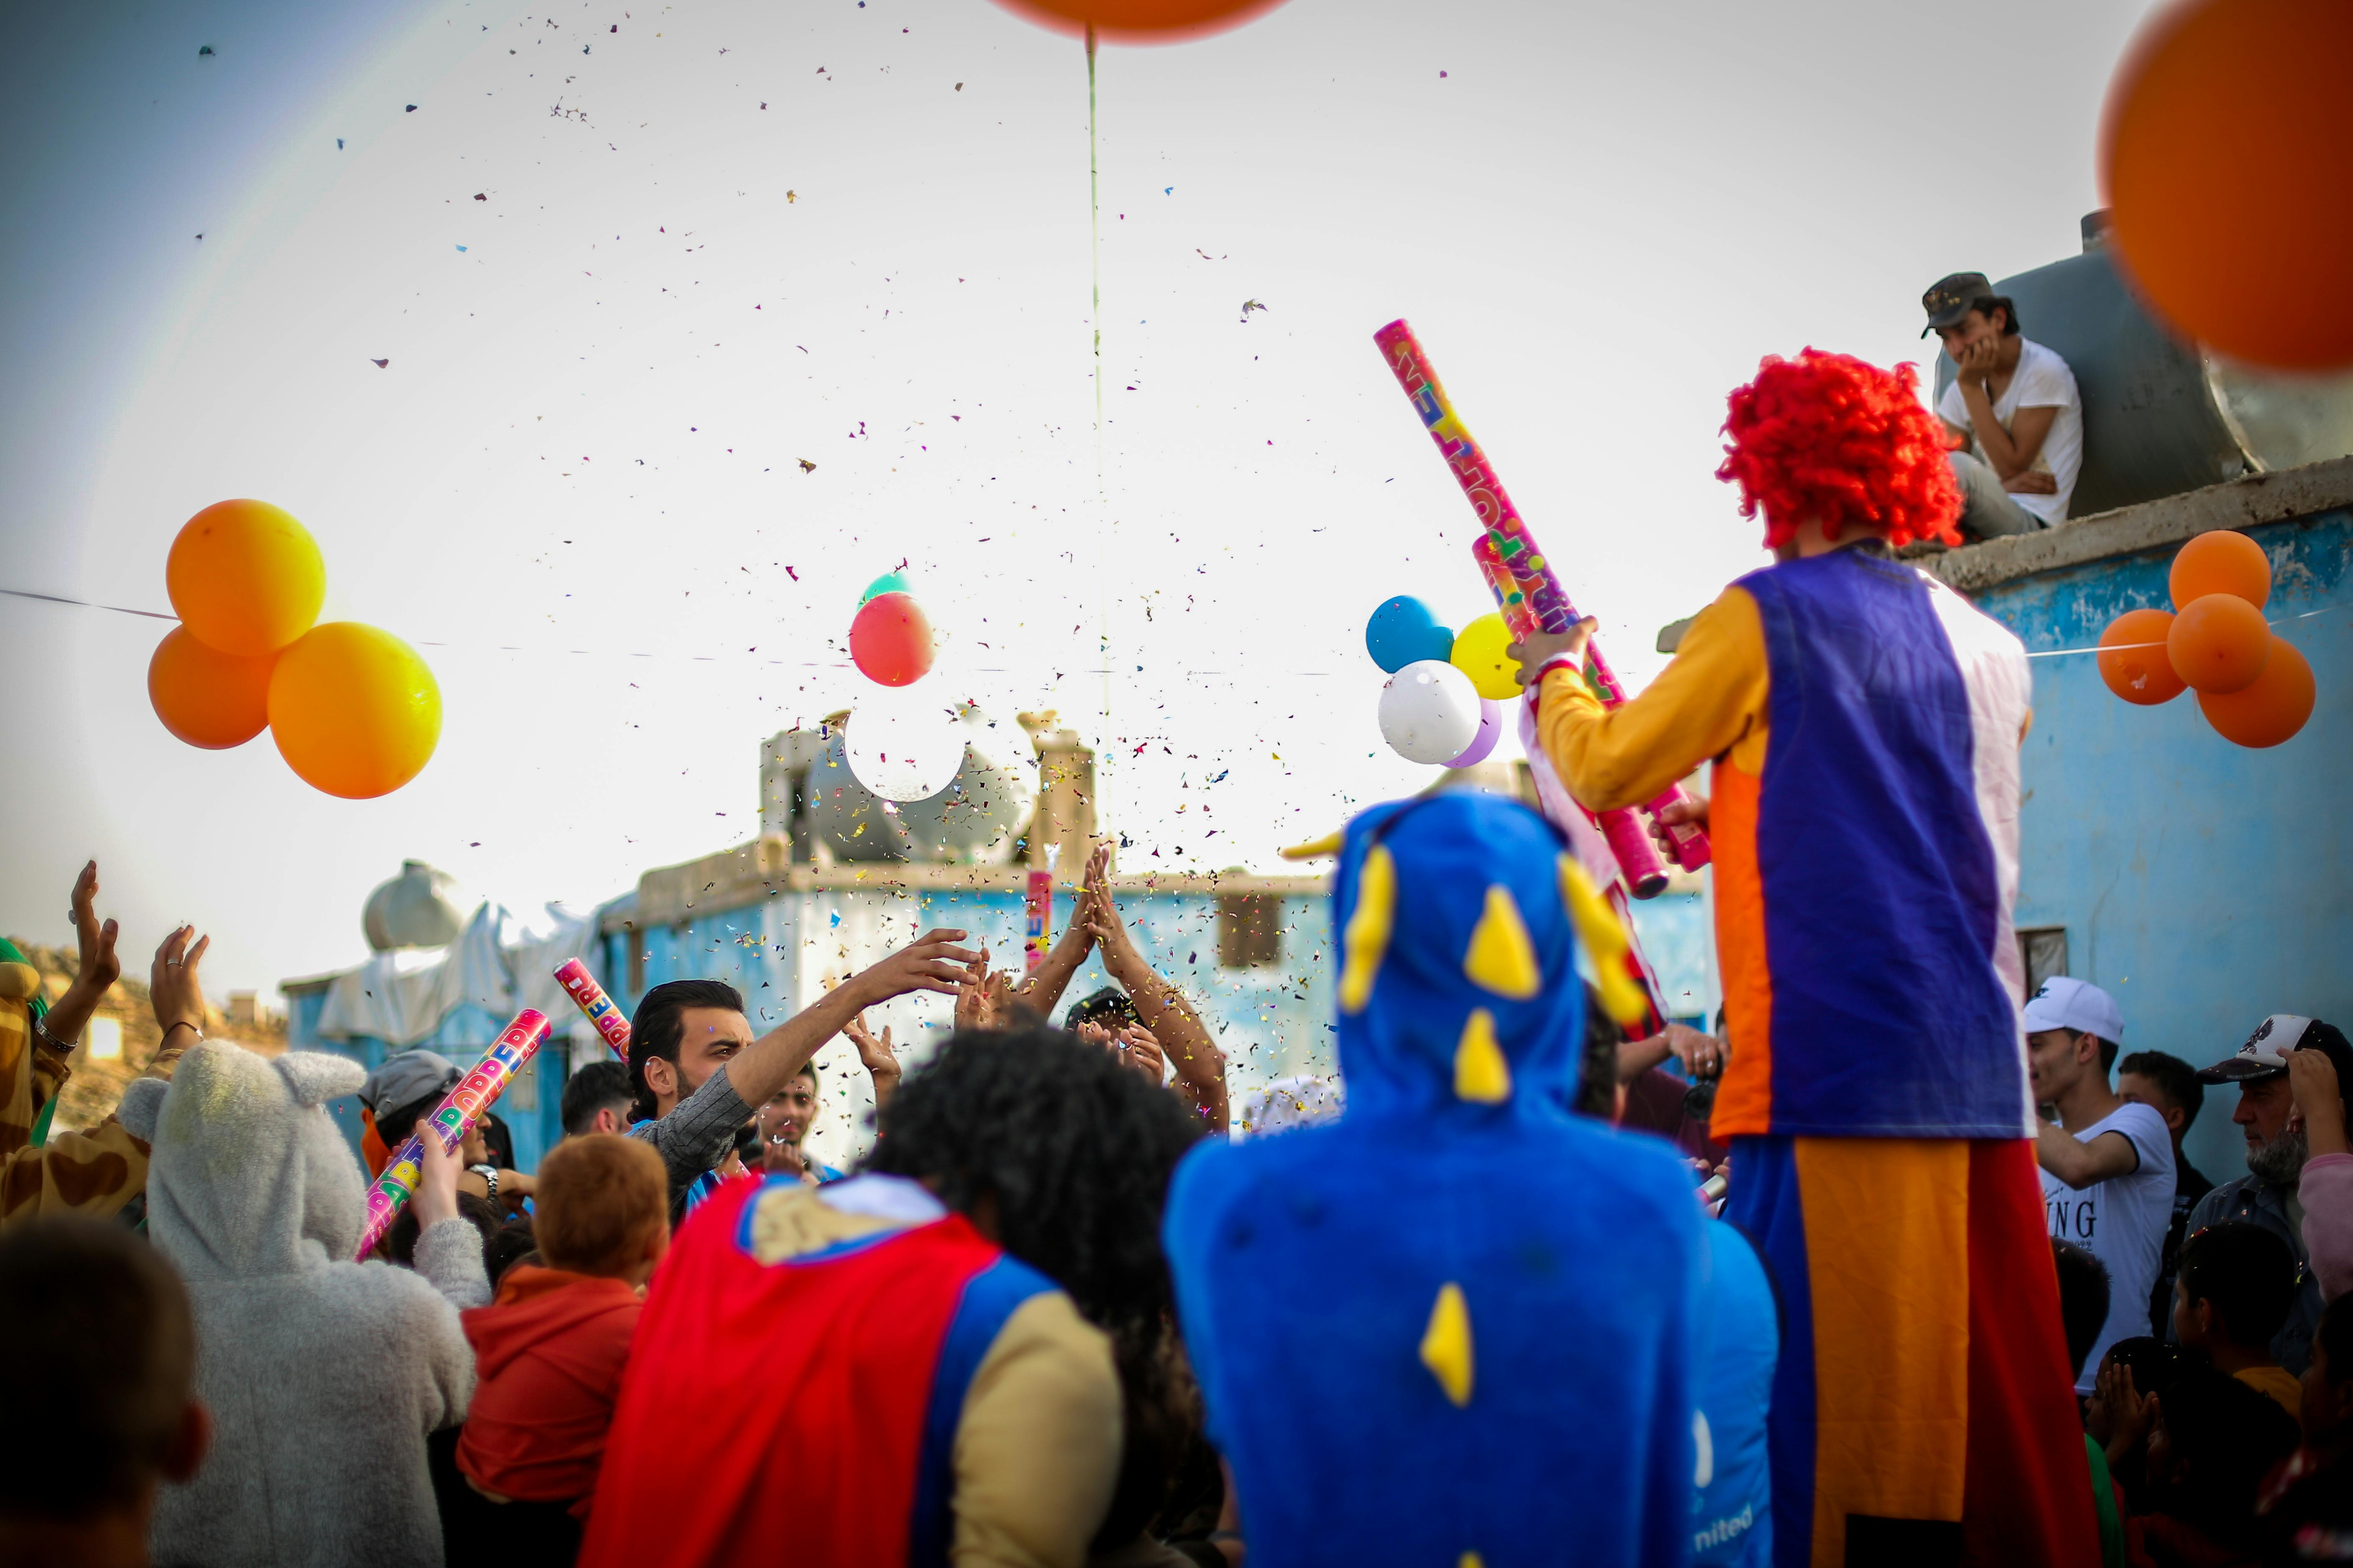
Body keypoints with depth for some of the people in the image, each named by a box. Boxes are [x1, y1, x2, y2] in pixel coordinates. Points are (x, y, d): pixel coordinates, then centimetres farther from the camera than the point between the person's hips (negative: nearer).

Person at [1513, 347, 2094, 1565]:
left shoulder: (1769, 615, -4)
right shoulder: (1988, 646, 15)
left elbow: (1605, 770, 3)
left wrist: (1554, 682, 22)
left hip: (1833, 1063, -6)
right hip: (1979, 1068, 7)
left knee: (1821, 1392, -3)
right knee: (1989, 1395, 10)